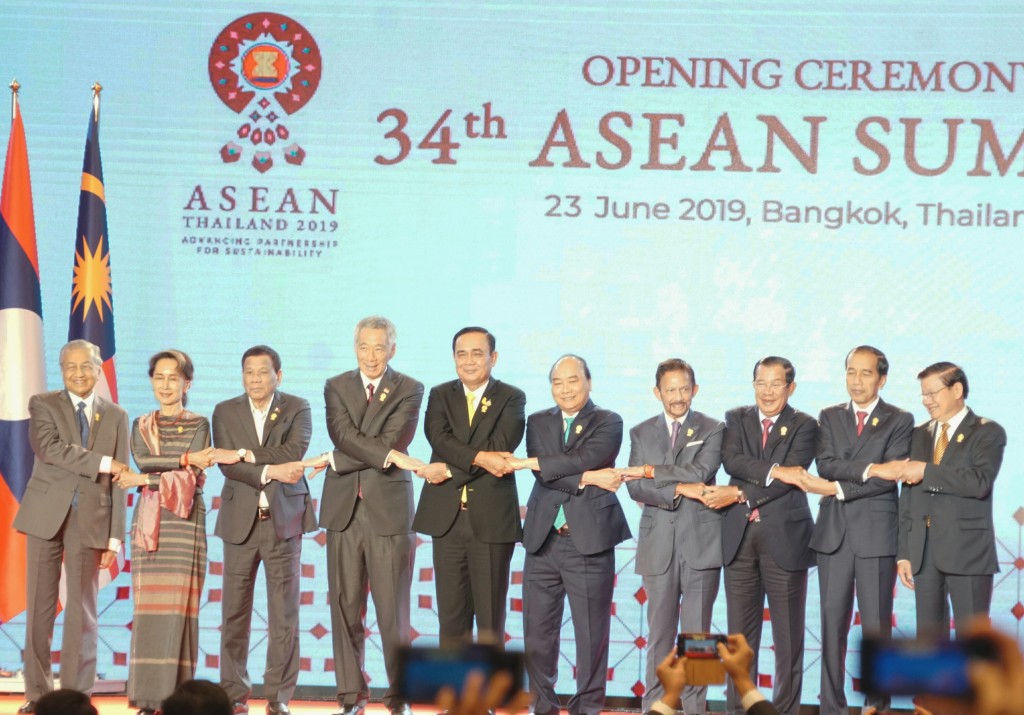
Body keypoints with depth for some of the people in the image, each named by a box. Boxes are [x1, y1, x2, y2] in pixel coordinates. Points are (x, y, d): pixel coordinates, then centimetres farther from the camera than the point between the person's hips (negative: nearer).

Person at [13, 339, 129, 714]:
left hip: (90, 519, 1)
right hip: (47, 514, -1)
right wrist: (102, 463, -17)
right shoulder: (43, 404, 5)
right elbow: (48, 448, -14)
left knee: (82, 610, 1)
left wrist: (115, 537, -1)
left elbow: (119, 481, 5)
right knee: (39, 607, 2)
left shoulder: (116, 417, 9)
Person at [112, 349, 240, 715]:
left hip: (185, 522, -2)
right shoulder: (141, 425, 14)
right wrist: (189, 458, -13)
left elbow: (192, 477, -7)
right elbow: (142, 459, -6)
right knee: (149, 607, -2)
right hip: (148, 521, 2)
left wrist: (145, 479, -9)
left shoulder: (199, 425, 6)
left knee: (179, 607, -6)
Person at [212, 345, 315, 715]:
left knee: (284, 612, -1)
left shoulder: (297, 408, 5)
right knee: (235, 612, 2)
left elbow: (294, 453, -12)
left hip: (283, 519, -1)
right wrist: (269, 471, -16)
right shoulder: (225, 412, 8)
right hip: (240, 520, 1)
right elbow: (227, 464, -5)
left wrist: (250, 455, -11)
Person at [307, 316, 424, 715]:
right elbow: (344, 435, -6)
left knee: (393, 609, -3)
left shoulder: (409, 391, 2)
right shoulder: (336, 388, 10)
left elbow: (393, 441, -10)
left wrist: (334, 460, -9)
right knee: (345, 606, 4)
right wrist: (388, 456, -18)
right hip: (344, 509, 3)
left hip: (388, 509, -3)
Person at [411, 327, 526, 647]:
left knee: (490, 615, 1)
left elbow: (500, 447, -11)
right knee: (451, 613, 4)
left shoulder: (512, 398, 3)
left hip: (491, 519, -2)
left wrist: (450, 470, -14)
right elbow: (439, 439, -7)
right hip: (447, 517, 2)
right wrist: (479, 458, -21)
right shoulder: (440, 395, 11)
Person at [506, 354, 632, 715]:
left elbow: (587, 458, -16)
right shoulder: (538, 423, 12)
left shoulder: (608, 423, 3)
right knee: (537, 632, 4)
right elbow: (545, 475, -3)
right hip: (543, 540, 3)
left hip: (590, 540, -3)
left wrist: (531, 463, -14)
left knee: (591, 633, -1)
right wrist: (587, 479, -15)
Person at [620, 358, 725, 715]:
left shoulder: (712, 429, 5)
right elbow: (635, 487, -1)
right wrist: (679, 488, -13)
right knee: (659, 632, 3)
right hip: (659, 544, 2)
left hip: (701, 543, -1)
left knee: (697, 632, 2)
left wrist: (651, 471, -12)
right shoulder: (641, 433, 11)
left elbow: (702, 471, -13)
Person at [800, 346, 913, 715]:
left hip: (876, 534, -3)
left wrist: (837, 488, -13)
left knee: (877, 625, 1)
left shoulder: (899, 421, 2)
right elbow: (825, 464, -4)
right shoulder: (829, 417, 12)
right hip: (834, 532, 3)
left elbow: (888, 479, -10)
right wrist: (867, 468, -18)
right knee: (832, 622, 3)